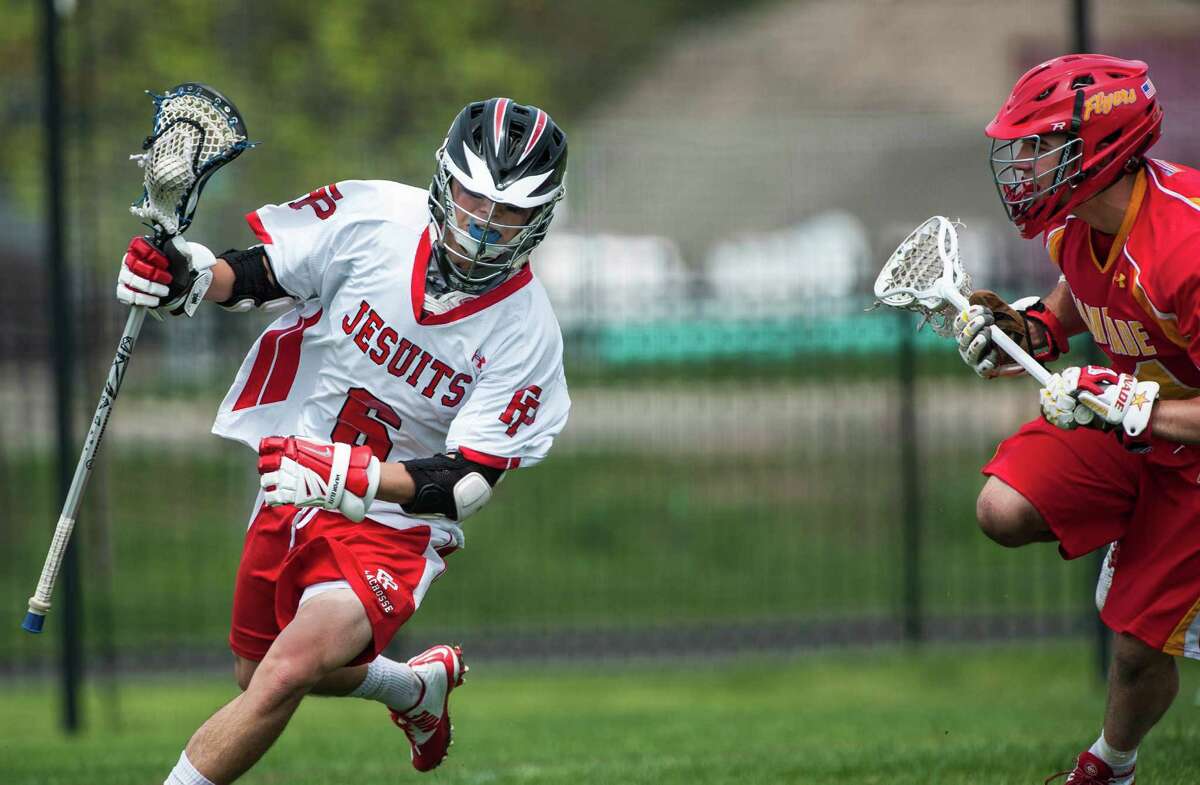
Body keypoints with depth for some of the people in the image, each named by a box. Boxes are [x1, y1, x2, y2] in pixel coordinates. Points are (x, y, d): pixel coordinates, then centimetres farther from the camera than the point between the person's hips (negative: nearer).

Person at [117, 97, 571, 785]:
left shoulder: (525, 335, -20)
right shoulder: (377, 216, -13)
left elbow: (466, 482, -21)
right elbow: (256, 274, -1)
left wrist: (344, 475, -34)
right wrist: (190, 275, -23)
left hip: (394, 527, -5)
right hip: (292, 495, 5)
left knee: (287, 674, -26)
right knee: (256, 675, 23)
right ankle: (419, 688, 50)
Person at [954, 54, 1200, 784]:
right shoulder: (1076, 224, -8)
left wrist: (1125, 406, -36)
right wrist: (1031, 331, -3)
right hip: (1120, 423, 7)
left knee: (1141, 643, -2)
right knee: (1005, 513, -16)